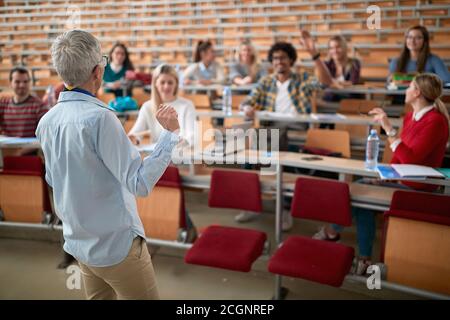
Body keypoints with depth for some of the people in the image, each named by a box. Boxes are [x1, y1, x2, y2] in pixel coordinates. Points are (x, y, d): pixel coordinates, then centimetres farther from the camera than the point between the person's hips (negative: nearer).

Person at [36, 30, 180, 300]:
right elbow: (140, 183, -25)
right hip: (116, 244, -8)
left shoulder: (46, 122, -1)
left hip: (79, 243, 8)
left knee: (99, 297, 22)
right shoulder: (99, 118, -24)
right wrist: (170, 133, -19)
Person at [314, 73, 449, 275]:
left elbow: (409, 158, -28)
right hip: (401, 180, 8)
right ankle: (365, 258, -3)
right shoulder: (411, 117, 8)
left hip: (417, 188, -8)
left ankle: (332, 231, 14)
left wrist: (388, 128, -30)